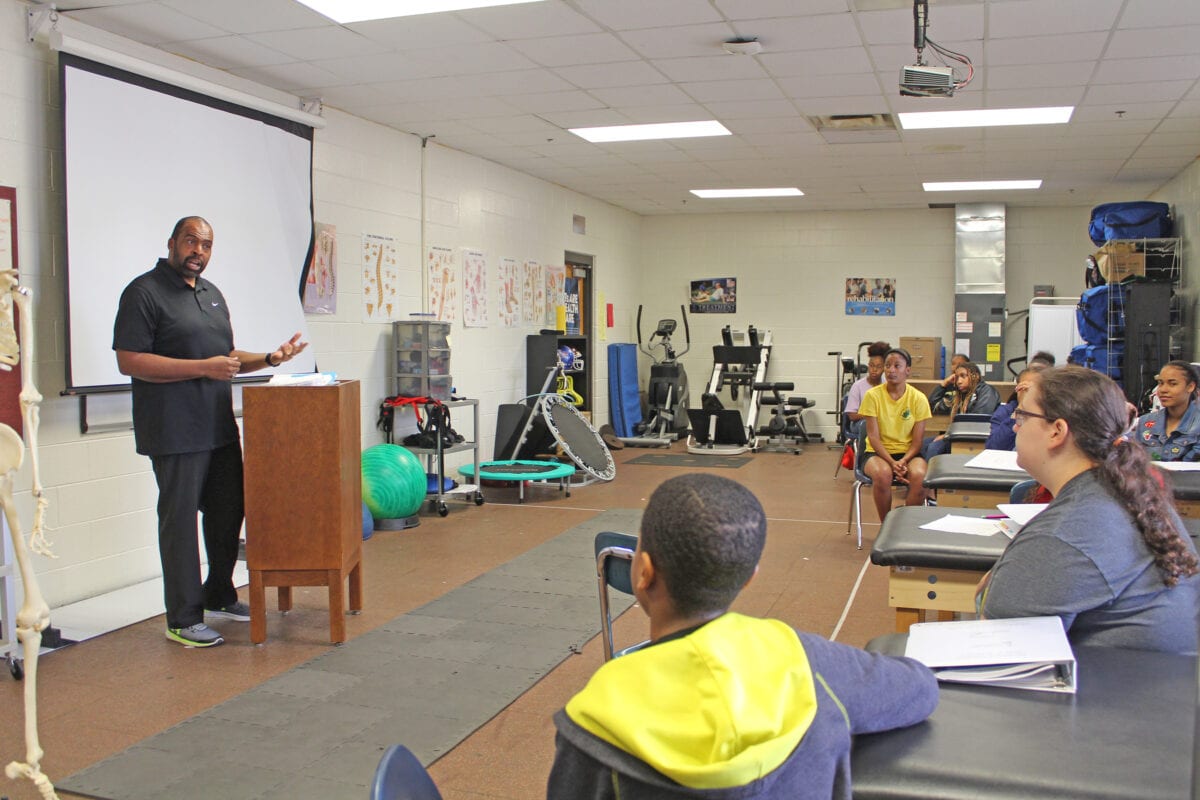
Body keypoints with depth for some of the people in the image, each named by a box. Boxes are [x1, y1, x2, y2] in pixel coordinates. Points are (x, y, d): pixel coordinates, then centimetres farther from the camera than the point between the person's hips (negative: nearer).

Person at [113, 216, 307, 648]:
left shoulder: (212, 294, 17)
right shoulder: (144, 292, -9)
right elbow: (129, 361, -17)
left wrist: (270, 359, 8)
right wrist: (204, 368, -20)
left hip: (219, 427, 8)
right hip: (175, 432, -8)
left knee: (228, 511, 14)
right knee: (180, 522, -1)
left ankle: (218, 596, 31)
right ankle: (183, 620, 9)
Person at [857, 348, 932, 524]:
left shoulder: (918, 399, -3)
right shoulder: (873, 395, -7)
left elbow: (917, 440, -4)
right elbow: (873, 437, -10)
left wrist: (903, 461, -22)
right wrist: (892, 463, -22)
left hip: (908, 452, 1)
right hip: (878, 452, -1)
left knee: (919, 475, -32)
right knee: (882, 473, -35)